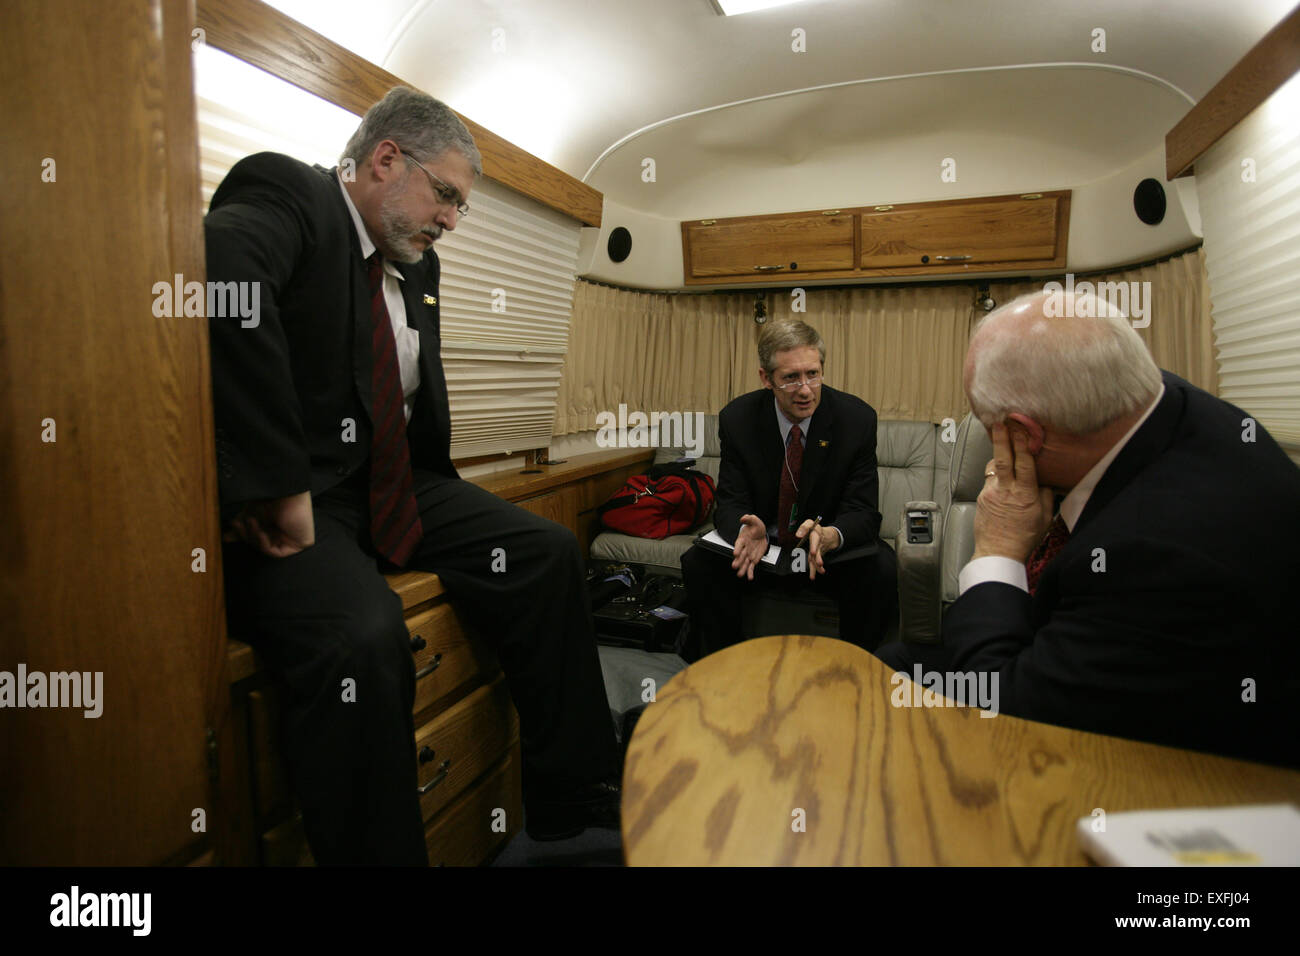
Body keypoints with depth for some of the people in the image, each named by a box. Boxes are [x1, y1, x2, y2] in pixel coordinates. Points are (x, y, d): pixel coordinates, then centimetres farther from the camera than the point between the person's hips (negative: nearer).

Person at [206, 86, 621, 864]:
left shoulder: (417, 262, 14)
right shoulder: (286, 194, -9)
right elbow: (222, 271, -32)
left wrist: (439, 489, 6)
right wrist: (274, 485, -33)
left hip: (393, 483, 8)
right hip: (288, 502, -8)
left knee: (549, 552, -2)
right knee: (364, 638, -35)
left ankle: (573, 798, 8)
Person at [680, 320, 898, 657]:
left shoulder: (857, 418, -12)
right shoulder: (737, 418, -10)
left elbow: (863, 512, -12)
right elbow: (731, 503, -9)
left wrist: (829, 536, -37)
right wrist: (748, 531, -35)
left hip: (829, 553, 0)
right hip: (762, 552, 1)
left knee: (882, 569, -29)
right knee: (698, 562, -24)